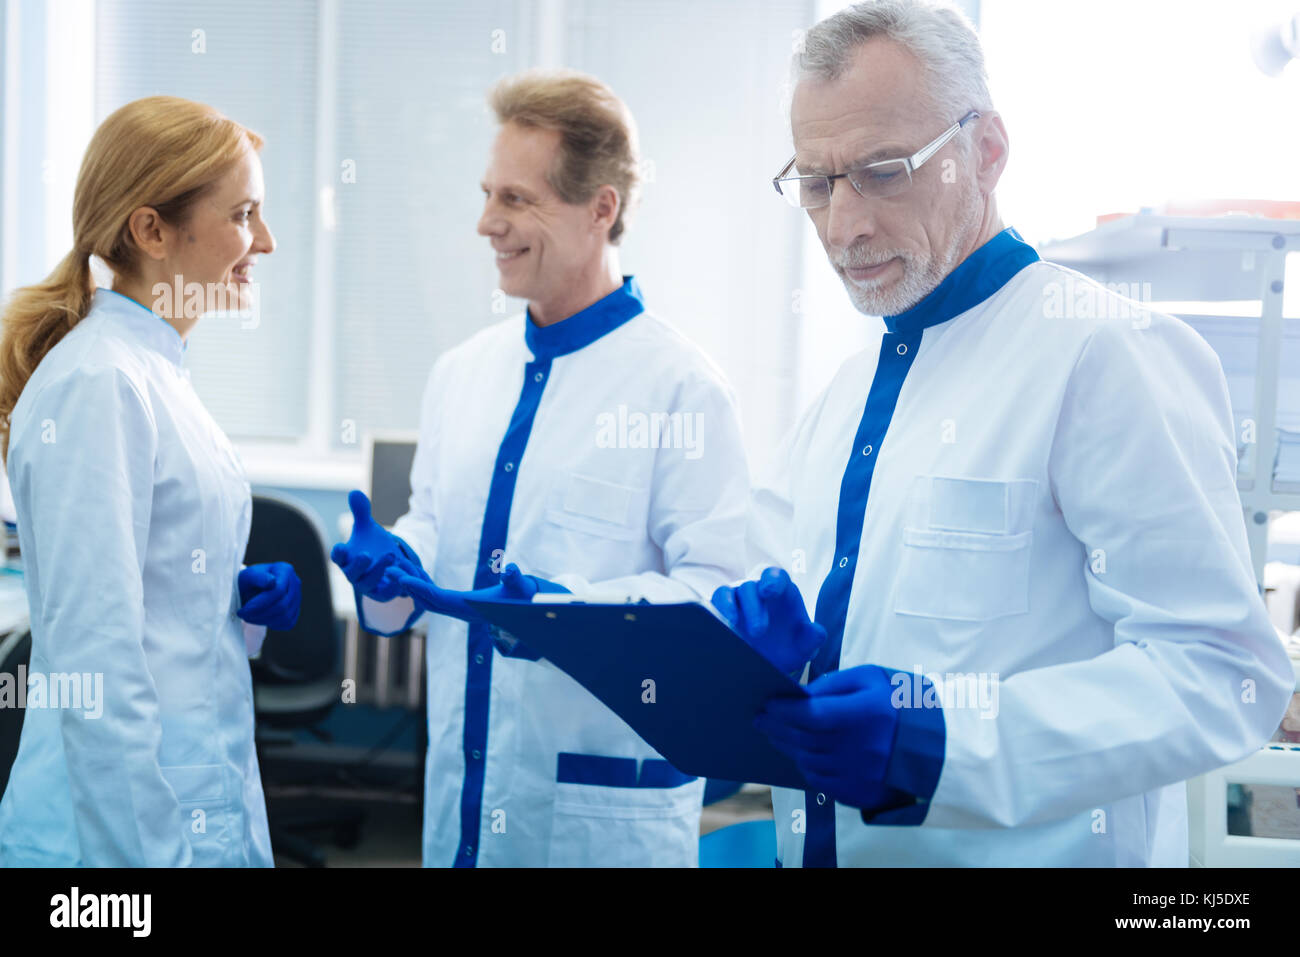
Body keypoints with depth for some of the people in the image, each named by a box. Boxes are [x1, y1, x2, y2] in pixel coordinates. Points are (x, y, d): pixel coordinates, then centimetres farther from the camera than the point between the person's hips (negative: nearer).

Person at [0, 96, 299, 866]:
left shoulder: (158, 371, 10)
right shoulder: (96, 385, -17)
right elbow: (95, 665, -21)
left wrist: (254, 600, 0)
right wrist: (148, 852, -20)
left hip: (206, 804, 9)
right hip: (130, 825, -9)